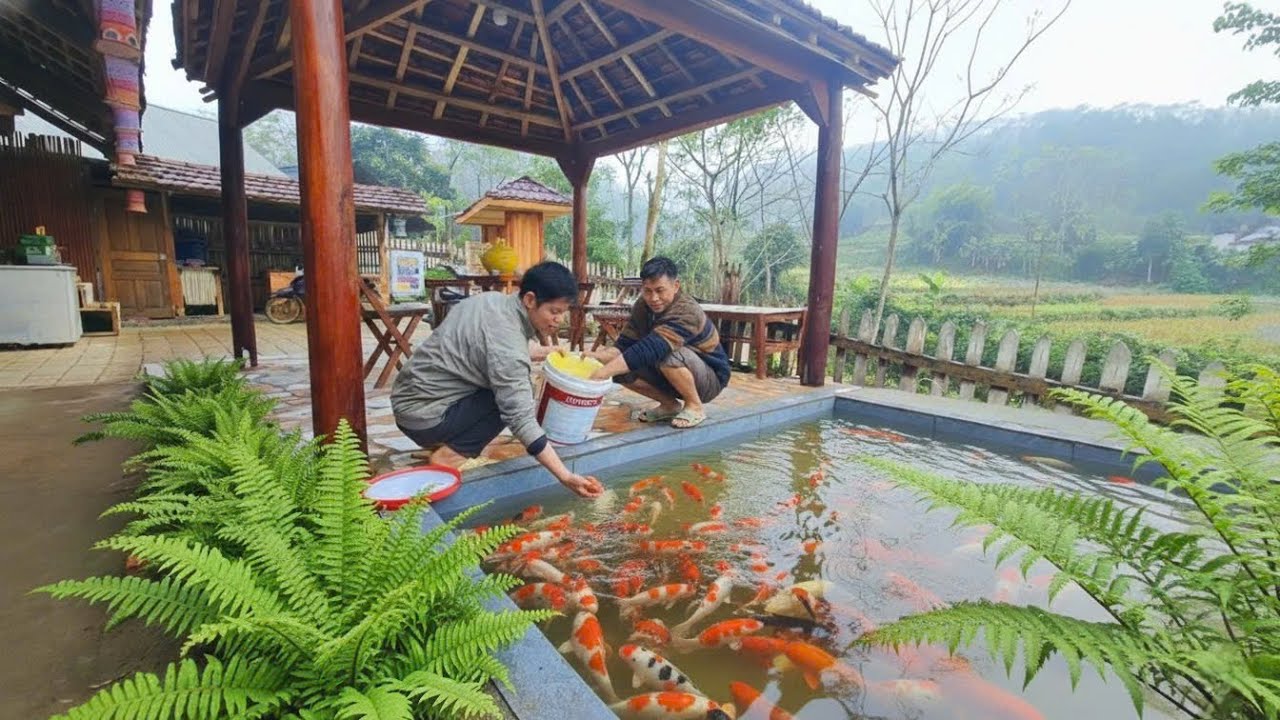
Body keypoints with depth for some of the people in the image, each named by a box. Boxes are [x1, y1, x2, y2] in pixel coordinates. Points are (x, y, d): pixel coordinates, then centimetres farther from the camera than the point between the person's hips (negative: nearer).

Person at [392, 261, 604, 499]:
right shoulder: (507, 344, -26)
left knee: (511, 384, 8)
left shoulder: (492, 300, -1)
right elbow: (521, 420, -30)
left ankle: (443, 441, 9)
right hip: (423, 416, -9)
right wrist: (566, 477, -32)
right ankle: (450, 454, -7)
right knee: (512, 396, -13)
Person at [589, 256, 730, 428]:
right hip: (672, 377, 7)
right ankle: (670, 404, 6)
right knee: (622, 367, -14)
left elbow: (651, 349, -44)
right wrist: (596, 356, -31)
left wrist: (604, 372, -51)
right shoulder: (642, 306, -6)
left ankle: (695, 406, -11)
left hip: (710, 379, -7)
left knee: (668, 355, -36)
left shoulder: (686, 311, -31)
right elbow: (625, 345, -11)